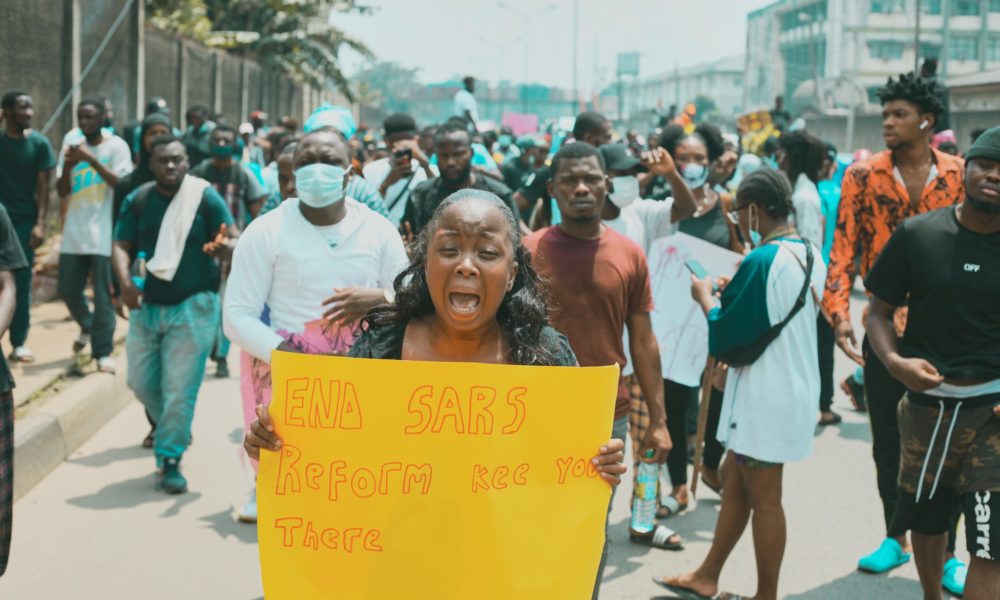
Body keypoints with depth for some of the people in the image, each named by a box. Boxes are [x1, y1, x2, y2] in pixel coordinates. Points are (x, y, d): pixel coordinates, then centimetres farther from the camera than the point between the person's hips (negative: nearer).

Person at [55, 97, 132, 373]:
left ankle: (103, 351, 1)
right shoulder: (71, 146, 10)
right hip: (74, 233, 5)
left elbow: (122, 184, -13)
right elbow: (62, 192, 7)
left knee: (103, 295, -5)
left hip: (103, 233, -5)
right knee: (68, 290, 9)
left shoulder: (116, 146, -2)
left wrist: (91, 159, -18)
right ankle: (88, 327, 36)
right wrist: (68, 165, -12)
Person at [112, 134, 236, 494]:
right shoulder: (137, 200, 2)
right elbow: (122, 245, 0)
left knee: (180, 390, -5)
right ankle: (173, 431, 39)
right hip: (146, 305, 4)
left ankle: (169, 461, 8)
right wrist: (125, 281, -20)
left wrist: (223, 248, -34)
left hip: (193, 307, -4)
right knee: (141, 382, 12)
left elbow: (234, 242, -9)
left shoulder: (206, 197, -8)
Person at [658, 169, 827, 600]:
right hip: (796, 387, 9)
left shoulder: (761, 261, -21)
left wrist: (706, 297, -1)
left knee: (763, 497, 3)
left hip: (765, 398, -9)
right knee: (734, 479, 18)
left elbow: (724, 338, -17)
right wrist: (733, 292, 12)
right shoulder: (812, 256, 6)